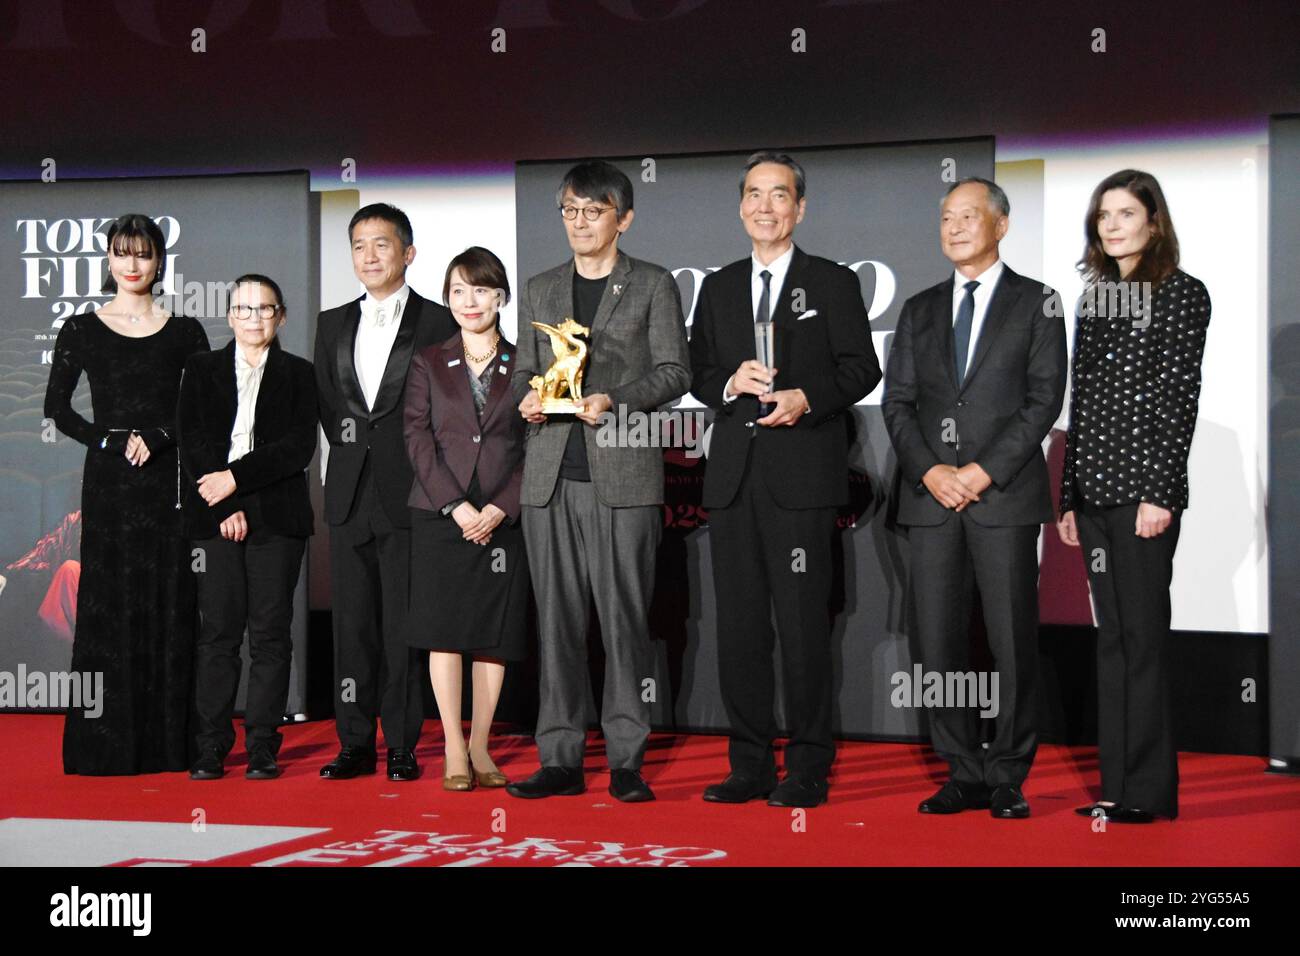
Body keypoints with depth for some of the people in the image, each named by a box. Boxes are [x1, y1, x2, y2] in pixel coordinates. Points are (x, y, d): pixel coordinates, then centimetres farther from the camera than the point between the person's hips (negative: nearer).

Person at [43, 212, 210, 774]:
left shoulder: (184, 331, 7)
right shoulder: (81, 330, 6)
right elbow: (56, 407, 4)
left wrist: (157, 438, -11)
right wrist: (112, 442, -9)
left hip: (168, 480, 0)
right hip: (108, 481, 0)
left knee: (169, 605, 1)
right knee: (108, 606, 0)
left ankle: (167, 743, 8)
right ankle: (105, 744, 8)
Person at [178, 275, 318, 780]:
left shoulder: (298, 373, 10)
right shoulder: (202, 369, 13)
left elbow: (300, 447, -2)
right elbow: (192, 443, 3)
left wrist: (237, 478, -11)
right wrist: (226, 508, -8)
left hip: (277, 516, 0)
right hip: (215, 517, 1)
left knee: (270, 631, -1)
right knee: (218, 630, -1)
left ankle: (263, 748, 4)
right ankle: (211, 747, 4)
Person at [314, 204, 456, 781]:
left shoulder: (439, 323, 1)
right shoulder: (333, 324, 15)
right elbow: (327, 406, 17)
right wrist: (350, 446, 5)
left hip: (410, 495, -4)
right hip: (350, 494, 4)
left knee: (404, 624, -1)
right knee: (352, 622, 7)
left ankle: (402, 747, 8)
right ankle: (355, 744, 15)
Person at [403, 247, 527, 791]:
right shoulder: (428, 364, 9)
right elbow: (418, 439, 0)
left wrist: (498, 509, -9)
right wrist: (456, 506, -11)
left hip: (503, 518, 0)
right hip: (440, 516, 0)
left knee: (496, 633, 3)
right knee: (444, 629, -1)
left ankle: (480, 747, 13)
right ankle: (454, 751, 6)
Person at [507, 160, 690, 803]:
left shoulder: (653, 285, 7)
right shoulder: (540, 291, 19)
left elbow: (672, 371, 0)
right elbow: (523, 370, 19)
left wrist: (613, 400, -15)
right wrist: (527, 399, -3)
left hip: (623, 474, -3)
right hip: (551, 477, 4)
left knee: (624, 620, -2)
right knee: (557, 620, 4)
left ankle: (626, 760, 5)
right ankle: (560, 760, 10)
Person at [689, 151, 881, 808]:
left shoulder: (833, 284, 6)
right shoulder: (717, 289, 18)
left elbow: (861, 369, 1)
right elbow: (697, 376, 15)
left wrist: (806, 398, -16)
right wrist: (731, 384, -6)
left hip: (802, 474, -4)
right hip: (733, 475, 4)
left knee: (802, 621, -5)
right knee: (739, 623, 6)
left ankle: (808, 768, 5)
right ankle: (750, 765, 15)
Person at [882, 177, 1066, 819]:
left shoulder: (1036, 302, 7)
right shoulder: (920, 309, 17)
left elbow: (1044, 398, -2)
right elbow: (896, 402, 10)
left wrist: (985, 471, -11)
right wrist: (928, 470, -6)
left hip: (1006, 495, -3)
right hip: (931, 496, 3)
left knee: (1013, 641, -2)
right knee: (938, 641, 2)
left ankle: (1008, 778, 8)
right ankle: (965, 774, 11)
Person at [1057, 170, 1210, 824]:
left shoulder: (1183, 294, -2)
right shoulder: (1094, 297, 17)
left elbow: (1180, 399, -9)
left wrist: (1159, 493, -16)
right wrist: (1069, 496, 13)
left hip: (1143, 485, -7)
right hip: (1095, 487, 7)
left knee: (1142, 634, -4)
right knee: (1111, 635, 9)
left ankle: (1150, 791, 3)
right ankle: (1118, 784, 15)